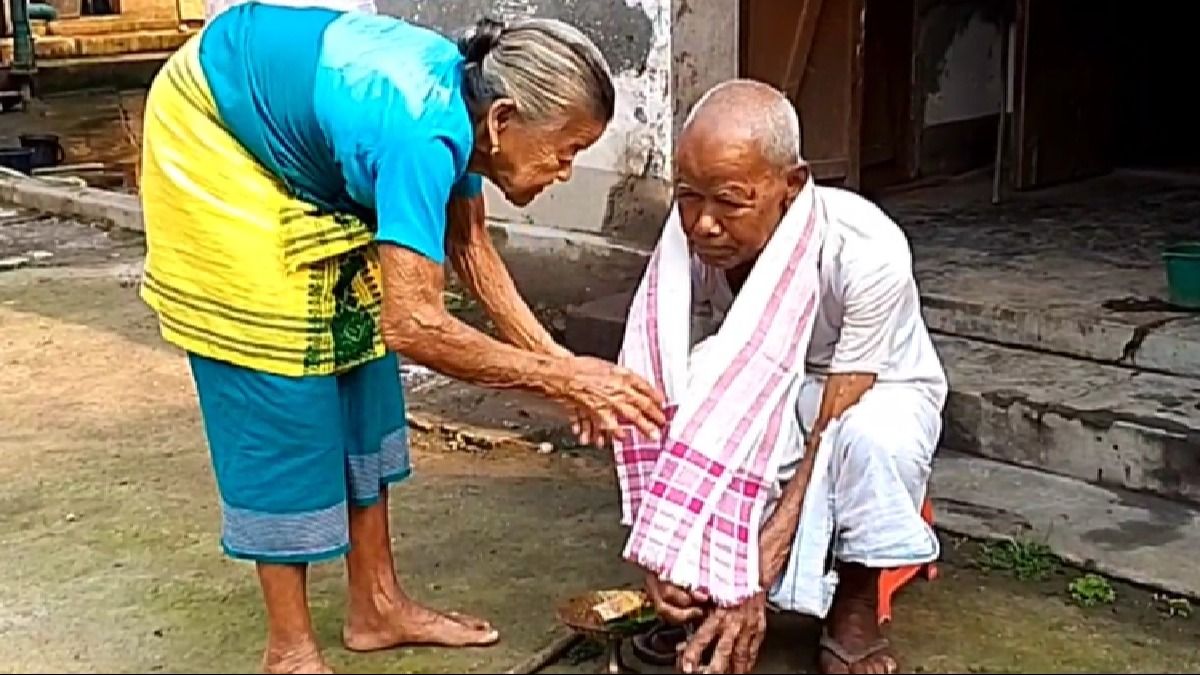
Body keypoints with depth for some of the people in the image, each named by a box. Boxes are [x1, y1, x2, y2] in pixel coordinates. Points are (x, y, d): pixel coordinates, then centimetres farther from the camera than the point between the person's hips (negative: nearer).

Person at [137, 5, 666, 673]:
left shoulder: (463, 99, -10)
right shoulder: (425, 133, -36)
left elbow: (469, 245, 3)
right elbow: (412, 325, -40)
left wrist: (556, 358, -4)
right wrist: (557, 379, -32)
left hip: (294, 151, 9)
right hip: (214, 140, -9)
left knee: (358, 359, 8)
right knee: (277, 389, -8)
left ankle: (378, 604, 18)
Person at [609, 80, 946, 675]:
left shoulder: (868, 252, -34)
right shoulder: (689, 235, -25)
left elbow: (833, 431, -32)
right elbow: (667, 388, -27)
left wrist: (755, 578, -38)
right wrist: (663, 552, -39)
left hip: (877, 393, -3)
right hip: (764, 396, 3)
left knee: (871, 435, -39)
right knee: (650, 383, -28)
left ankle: (854, 607, -10)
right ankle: (709, 584, -10)